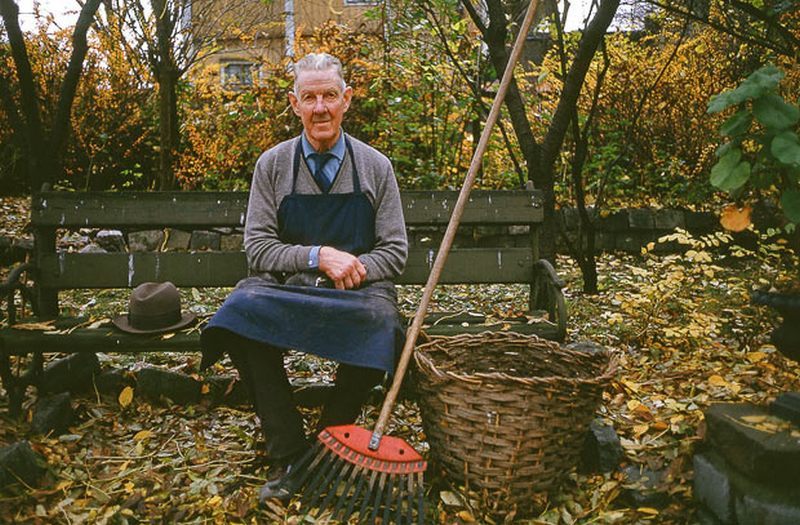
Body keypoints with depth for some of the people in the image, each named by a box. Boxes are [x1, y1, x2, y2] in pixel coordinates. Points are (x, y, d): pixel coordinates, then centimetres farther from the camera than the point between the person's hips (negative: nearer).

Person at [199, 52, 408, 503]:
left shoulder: (376, 167, 7)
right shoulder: (272, 165, 6)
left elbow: (395, 250, 5)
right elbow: (258, 247, 0)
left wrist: (354, 270, -16)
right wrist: (318, 257, -16)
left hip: (357, 292, 0)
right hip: (285, 288, 1)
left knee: (380, 321, -35)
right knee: (242, 309, -32)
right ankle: (288, 454, -18)